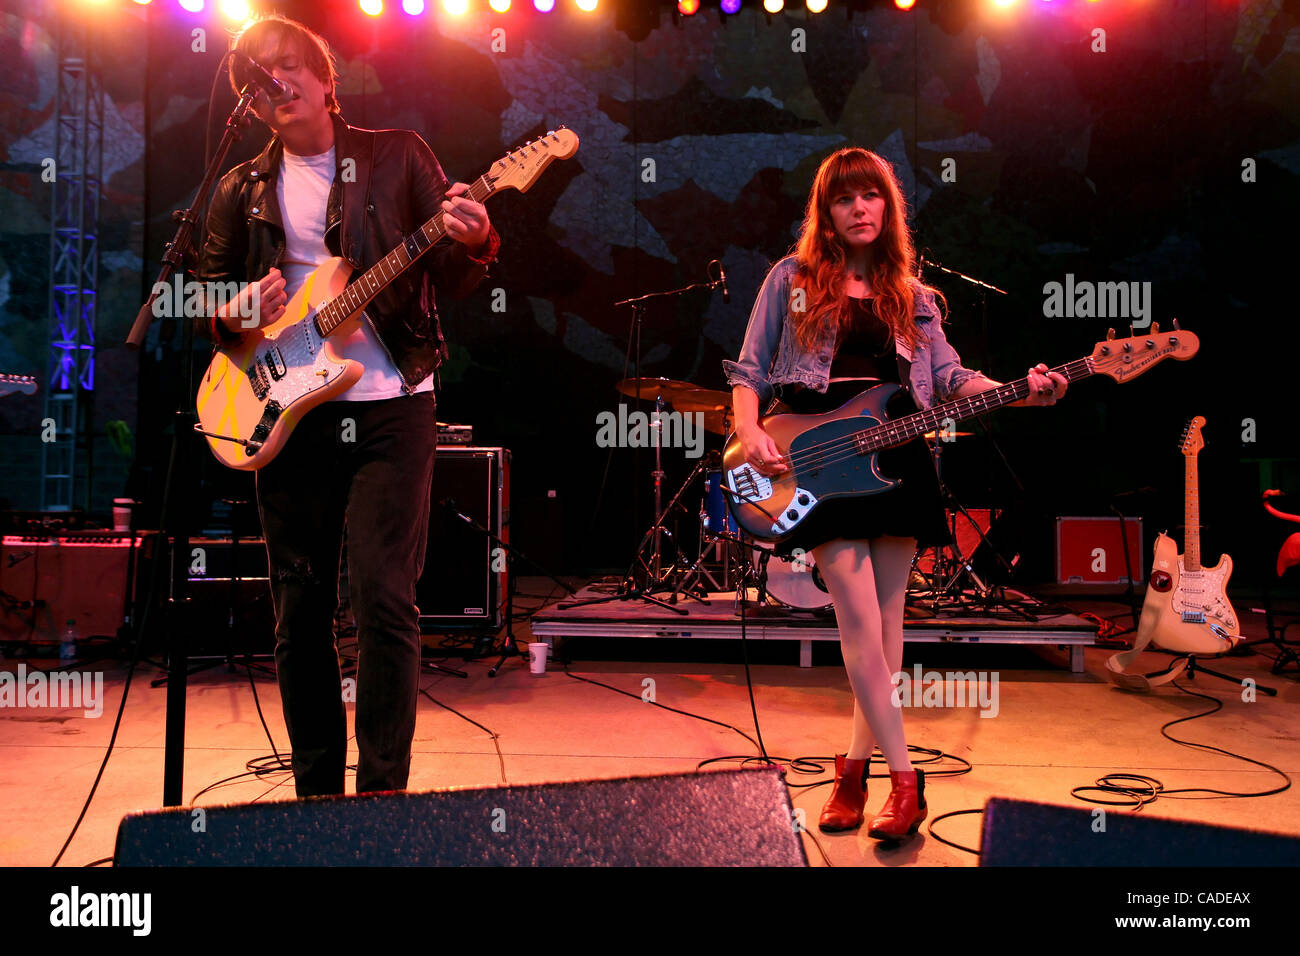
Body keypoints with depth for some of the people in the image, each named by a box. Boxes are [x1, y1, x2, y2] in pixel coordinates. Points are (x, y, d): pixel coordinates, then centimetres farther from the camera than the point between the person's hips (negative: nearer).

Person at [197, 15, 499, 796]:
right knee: (300, 611, 5)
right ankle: (316, 793, 19)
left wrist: (474, 241, -20)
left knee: (386, 599, -11)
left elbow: (455, 276, 2)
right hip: (289, 413, 3)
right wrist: (235, 315, -5)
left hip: (390, 406, -3)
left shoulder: (397, 156, 8)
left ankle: (384, 794, 1)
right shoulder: (242, 191, 15)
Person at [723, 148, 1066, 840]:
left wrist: (1021, 393, -7)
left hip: (895, 460, 4)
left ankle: (858, 762, 16)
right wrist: (749, 431, -11)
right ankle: (905, 778, -4)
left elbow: (949, 376, 9)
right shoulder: (792, 279, 8)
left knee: (885, 620, 4)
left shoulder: (910, 294, 15)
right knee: (860, 619, -11)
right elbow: (749, 368, 6)